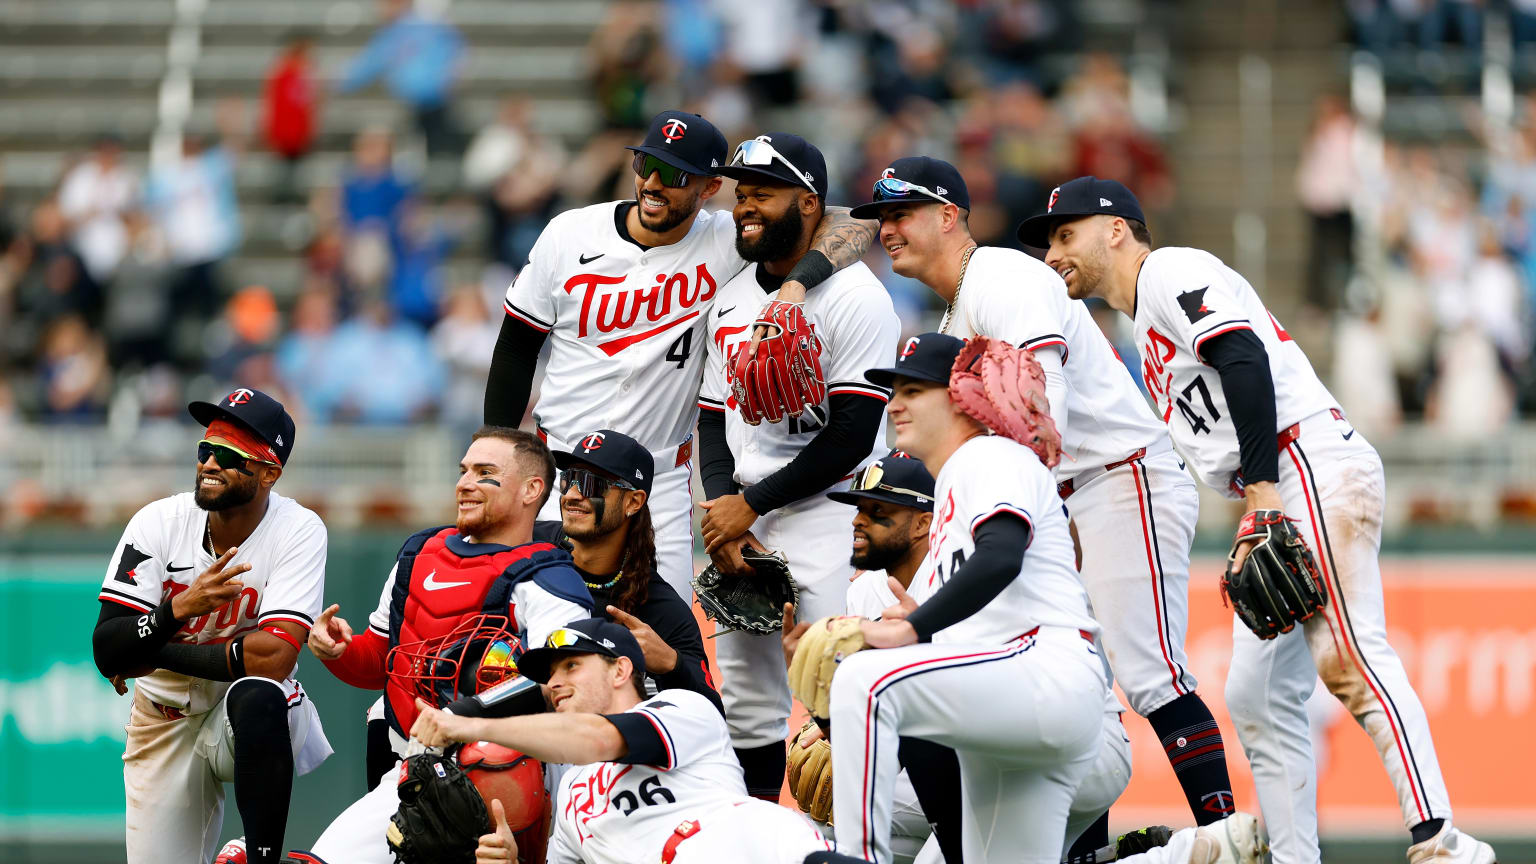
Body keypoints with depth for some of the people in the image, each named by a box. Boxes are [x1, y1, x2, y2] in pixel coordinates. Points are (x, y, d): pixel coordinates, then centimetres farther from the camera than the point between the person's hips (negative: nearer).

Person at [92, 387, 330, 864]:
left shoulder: (298, 530, -17)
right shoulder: (158, 522, -11)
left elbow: (273, 657, -28)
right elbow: (107, 653, -17)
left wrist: (151, 650, -20)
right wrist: (179, 609, -35)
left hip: (250, 719, -3)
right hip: (164, 726, 3)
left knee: (257, 697, -38)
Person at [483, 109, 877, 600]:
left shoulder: (725, 243, -8)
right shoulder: (570, 235, -4)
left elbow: (852, 228, -15)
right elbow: (516, 349, 6)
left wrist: (795, 285, -34)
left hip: (660, 481, 0)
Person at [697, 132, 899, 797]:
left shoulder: (853, 296, -10)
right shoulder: (731, 299, 14)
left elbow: (853, 437, -15)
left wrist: (749, 505, -13)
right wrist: (721, 510, -2)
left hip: (828, 512, -7)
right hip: (739, 518, 7)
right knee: (745, 703, 9)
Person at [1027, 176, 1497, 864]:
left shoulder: (1170, 271, 2)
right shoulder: (1147, 329, 31)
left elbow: (1244, 360, -15)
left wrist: (1260, 488, -23)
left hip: (1313, 467, -11)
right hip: (1274, 502, 11)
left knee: (1345, 659, -22)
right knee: (1256, 698, 5)